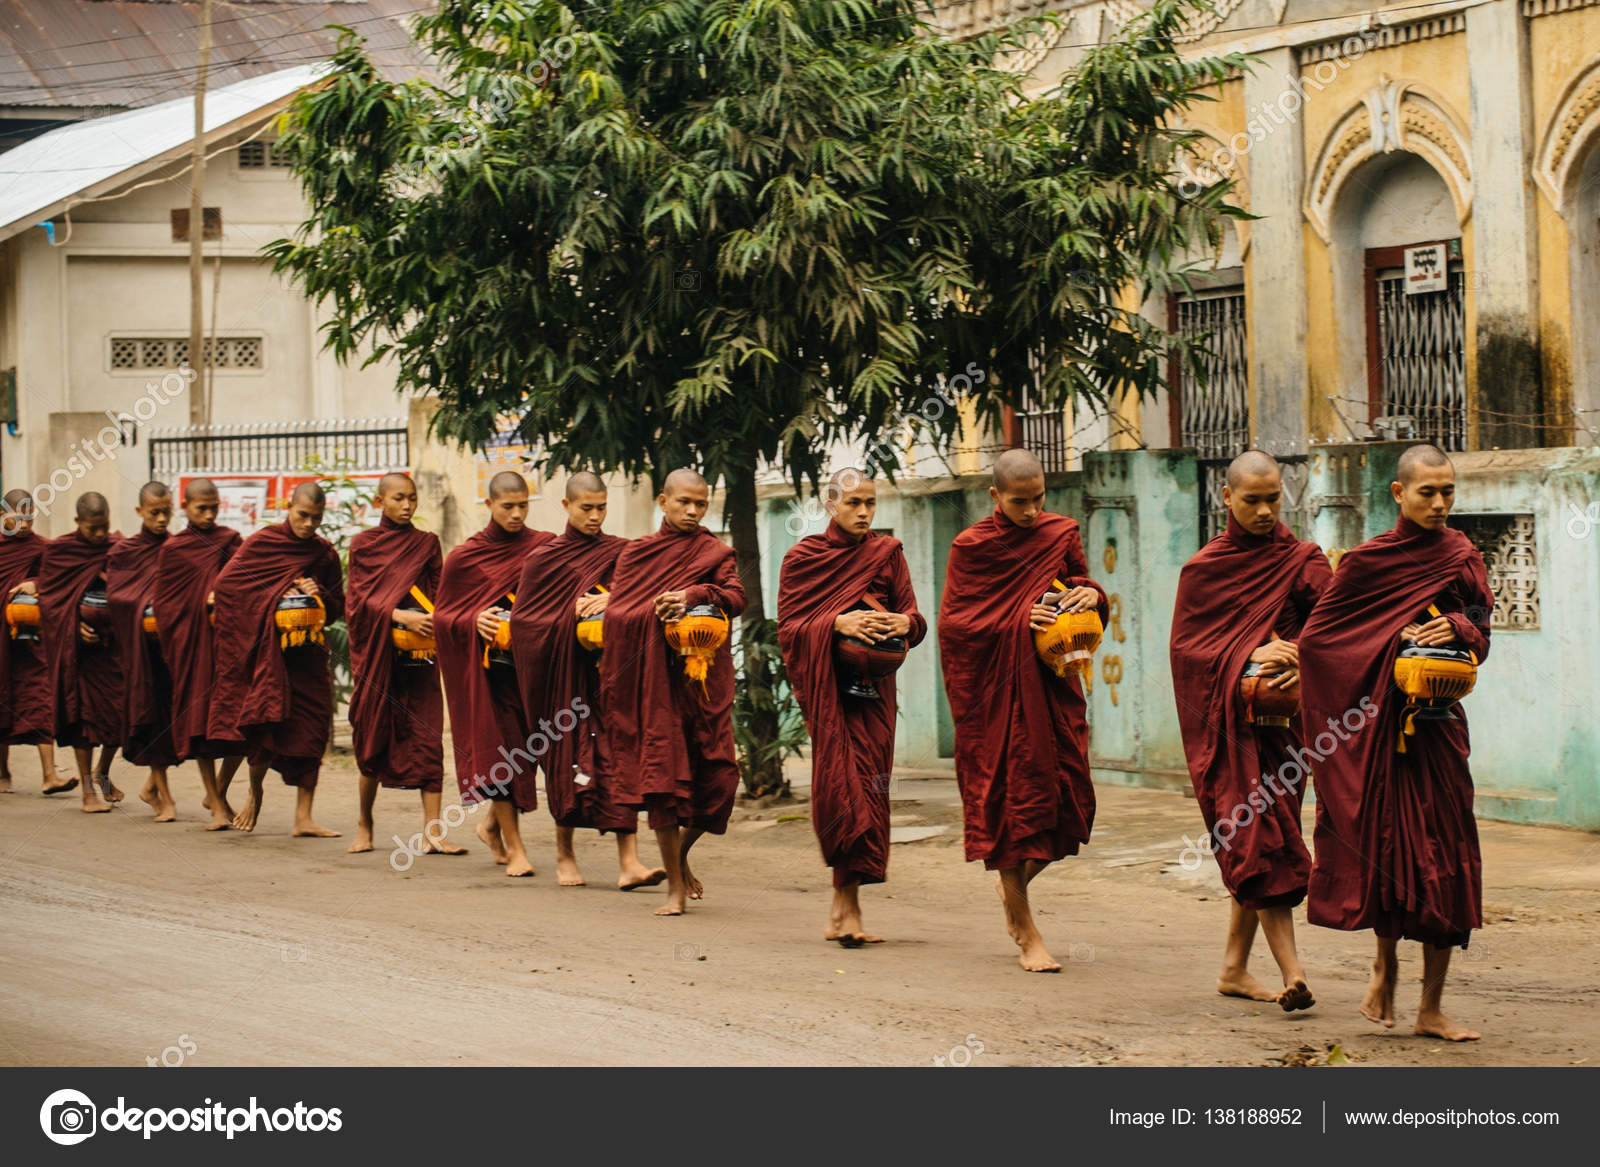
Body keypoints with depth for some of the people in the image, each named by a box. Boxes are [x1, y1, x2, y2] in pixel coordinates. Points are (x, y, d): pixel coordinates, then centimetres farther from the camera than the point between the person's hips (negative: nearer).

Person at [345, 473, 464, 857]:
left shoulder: (427, 543, 10)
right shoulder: (363, 544, 5)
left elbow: (439, 594, 8)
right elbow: (360, 599, -4)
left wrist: (432, 621, -14)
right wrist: (401, 616, -18)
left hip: (419, 654, 1)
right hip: (377, 654, -1)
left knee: (428, 739, -7)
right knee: (375, 739, 4)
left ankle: (433, 831, -10)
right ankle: (365, 822, 23)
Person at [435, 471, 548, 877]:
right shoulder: (465, 557, 2)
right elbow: (442, 615, 5)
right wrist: (476, 621, -14)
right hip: (489, 666, -2)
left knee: (524, 748, 4)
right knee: (498, 747, -5)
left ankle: (494, 825, 30)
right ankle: (513, 847, 0)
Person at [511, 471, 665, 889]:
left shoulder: (621, 553, 9)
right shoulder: (544, 558, 4)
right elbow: (522, 619, 1)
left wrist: (612, 601, -16)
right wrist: (571, 620, -11)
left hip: (611, 672, 1)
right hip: (563, 674, -1)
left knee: (618, 757, -9)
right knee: (567, 753, 3)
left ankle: (629, 862, -14)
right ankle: (564, 855, 20)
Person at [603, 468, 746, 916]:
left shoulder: (714, 552, 8)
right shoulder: (636, 552, 12)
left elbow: (736, 597, -8)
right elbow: (617, 610, 7)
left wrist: (693, 595, -22)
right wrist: (657, 611, -11)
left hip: (703, 675, 0)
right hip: (652, 674, 0)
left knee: (716, 778, -5)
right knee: (662, 774, -7)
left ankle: (682, 854, 24)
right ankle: (675, 886, 1)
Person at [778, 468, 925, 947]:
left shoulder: (887, 553, 12)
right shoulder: (803, 557, 7)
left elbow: (914, 617, 10)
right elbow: (788, 627, 0)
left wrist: (905, 622, -14)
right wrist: (837, 624, -16)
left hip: (874, 685, 2)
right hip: (825, 683, -2)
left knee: (865, 785, -8)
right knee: (842, 781, -14)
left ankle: (843, 908, -5)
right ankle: (847, 906, -10)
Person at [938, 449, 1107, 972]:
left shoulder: (1061, 534, 6)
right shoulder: (971, 546, -3)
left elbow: (1081, 583, 14)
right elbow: (952, 621, -6)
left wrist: (1092, 594, -10)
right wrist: (1019, 621, -18)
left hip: (1052, 684, 3)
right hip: (996, 690, -3)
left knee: (1069, 800, -2)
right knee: (1010, 798, -1)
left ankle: (1015, 887, 28)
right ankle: (1027, 935, 7)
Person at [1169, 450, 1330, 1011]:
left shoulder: (1303, 561, 6)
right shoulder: (1204, 569, 5)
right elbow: (1185, 646, -2)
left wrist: (1303, 662, -25)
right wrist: (1245, 658, -17)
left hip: (1281, 718, 2)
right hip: (1226, 723, -2)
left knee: (1253, 846, 7)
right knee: (1259, 838, -12)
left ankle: (1234, 968, 20)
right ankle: (1291, 973, -19)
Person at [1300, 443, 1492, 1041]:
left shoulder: (1461, 557, 8)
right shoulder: (1368, 560, 1)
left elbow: (1481, 640, 5)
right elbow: (1316, 634, 3)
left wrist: (1457, 627, -15)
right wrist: (1396, 640, -5)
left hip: (1438, 722, 2)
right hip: (1378, 718, -2)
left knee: (1444, 851, -4)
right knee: (1386, 840, -1)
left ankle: (1431, 1006, 0)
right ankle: (1385, 960, 26)